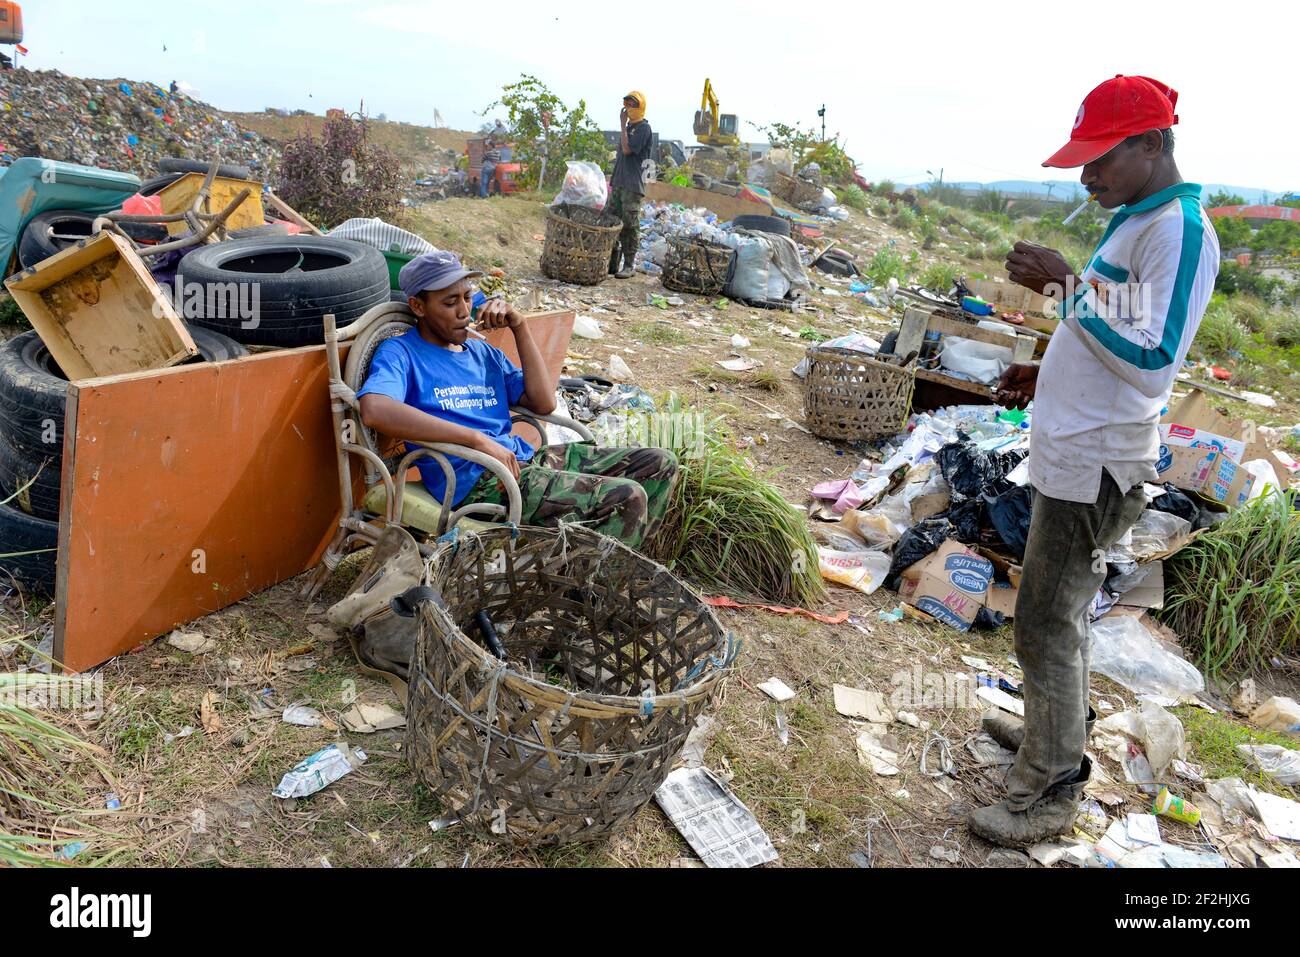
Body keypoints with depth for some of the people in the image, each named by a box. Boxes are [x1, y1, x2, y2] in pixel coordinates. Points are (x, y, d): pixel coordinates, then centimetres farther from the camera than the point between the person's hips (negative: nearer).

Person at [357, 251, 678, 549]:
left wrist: (520, 328, 7)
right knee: (627, 498, -23)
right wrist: (479, 440, -26)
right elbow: (374, 410, -25)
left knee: (660, 464, 3)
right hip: (475, 482, -8)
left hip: (524, 459, 8)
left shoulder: (483, 353, 21)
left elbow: (544, 404, 13)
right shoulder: (401, 352, -1)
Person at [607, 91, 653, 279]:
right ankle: (612, 263, 13)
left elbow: (627, 149, -18)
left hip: (633, 185, -9)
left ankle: (628, 265, -2)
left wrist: (622, 124, -12)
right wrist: (614, 179, 20)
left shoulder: (643, 128, -8)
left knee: (630, 225, -7)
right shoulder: (629, 127, 19)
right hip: (619, 182, 9)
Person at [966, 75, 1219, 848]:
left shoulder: (1180, 230, -18)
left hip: (1096, 467, -10)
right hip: (1072, 454, 10)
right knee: (1061, 612, 22)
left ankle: (1050, 793, 12)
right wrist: (1049, 377, 12)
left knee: (1048, 625, -2)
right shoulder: (1136, 222, 13)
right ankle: (1058, 726, 41)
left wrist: (1069, 285, -24)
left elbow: (1153, 362, -26)